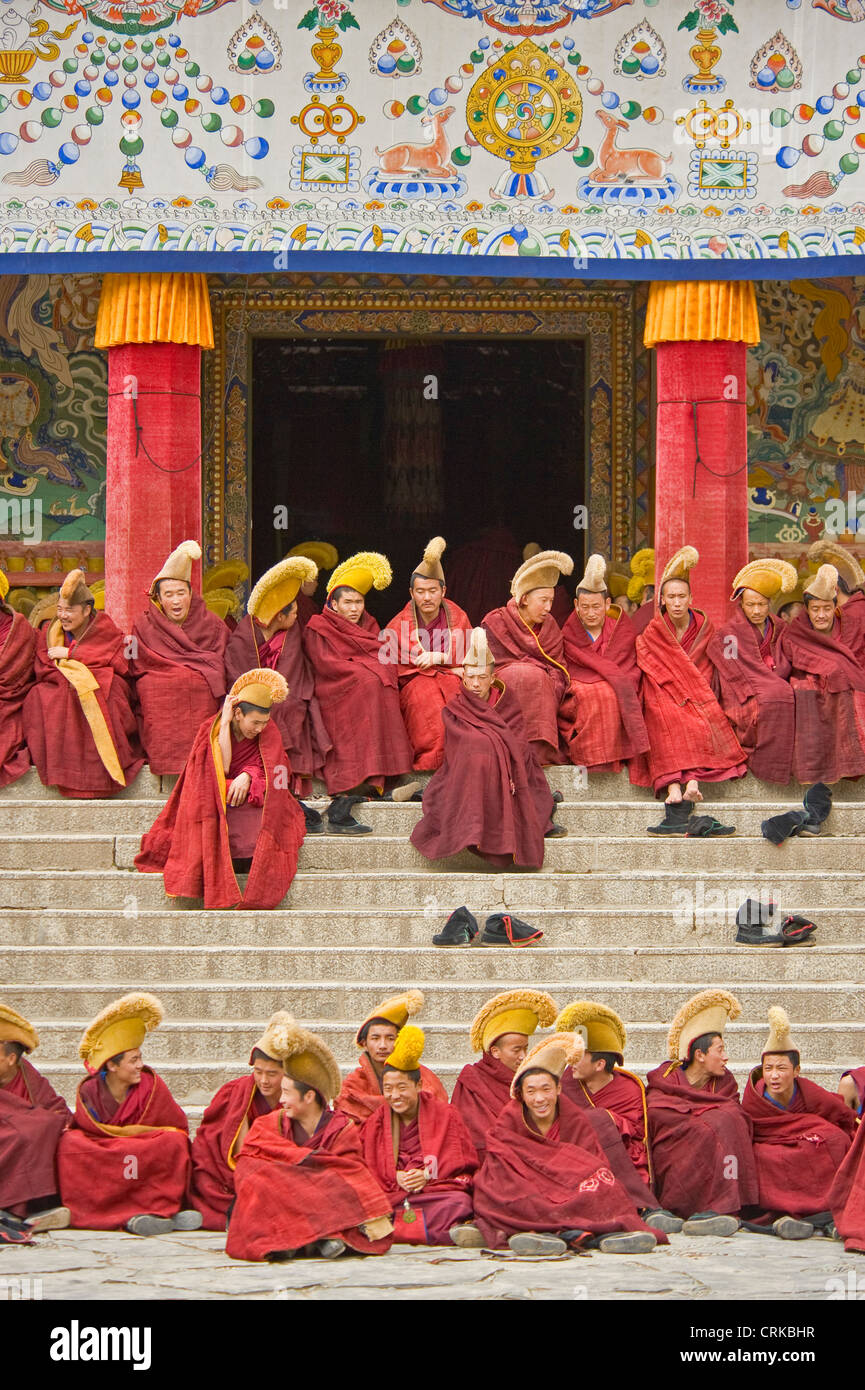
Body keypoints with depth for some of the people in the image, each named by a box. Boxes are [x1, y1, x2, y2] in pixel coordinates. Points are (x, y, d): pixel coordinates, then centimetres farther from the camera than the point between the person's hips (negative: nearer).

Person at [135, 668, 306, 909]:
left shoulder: (268, 733, 1)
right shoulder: (210, 730, -5)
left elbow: (269, 770, -3)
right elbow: (221, 770, -17)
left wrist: (247, 776, -26)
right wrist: (225, 724, -16)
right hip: (215, 805, -1)